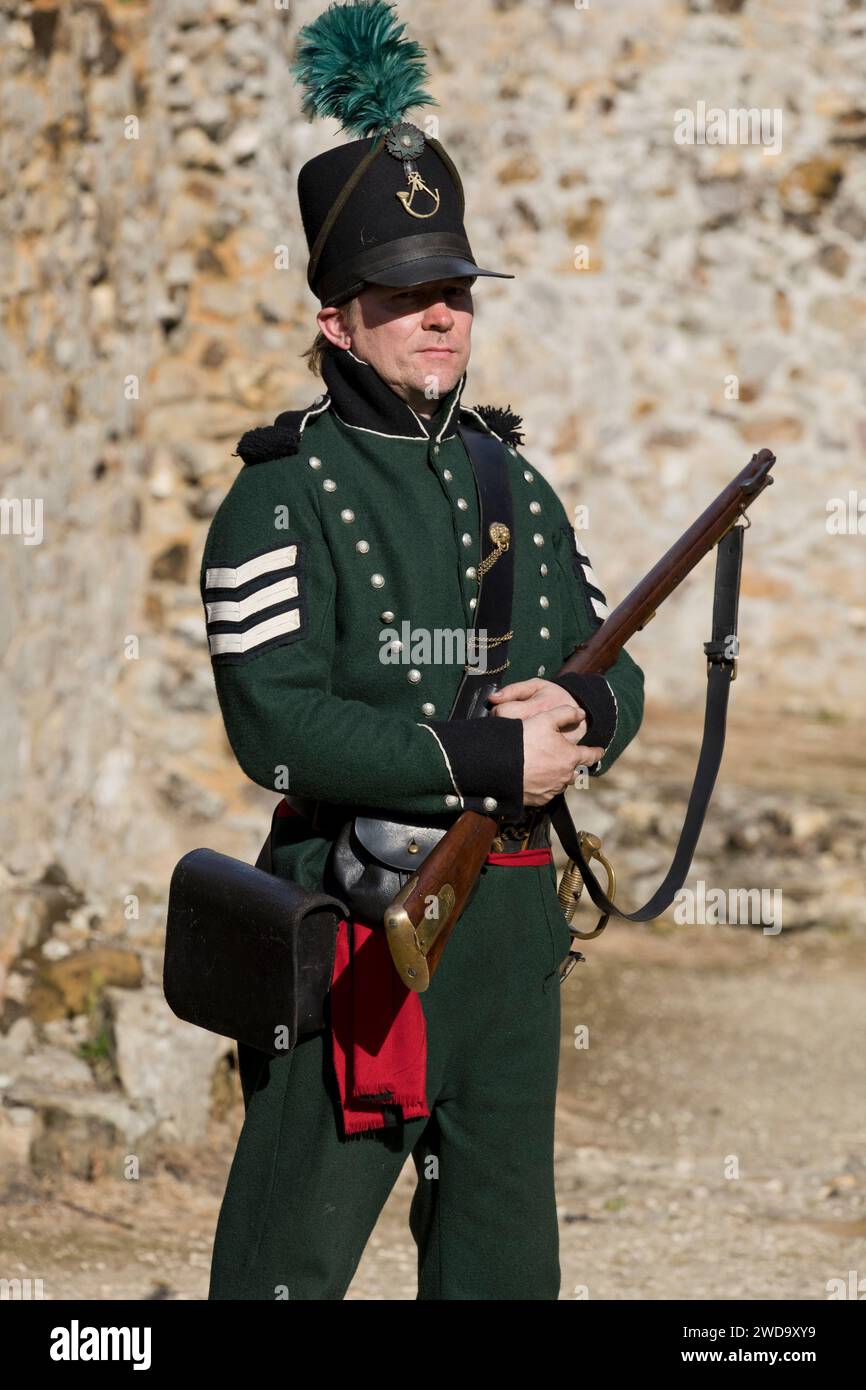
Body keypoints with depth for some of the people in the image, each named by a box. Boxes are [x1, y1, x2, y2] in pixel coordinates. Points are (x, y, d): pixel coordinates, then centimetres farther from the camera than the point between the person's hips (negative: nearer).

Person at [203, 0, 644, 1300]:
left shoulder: (514, 482, 14)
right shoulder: (282, 495, -7)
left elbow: (621, 675, 14)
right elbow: (276, 726, -18)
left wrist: (582, 707, -11)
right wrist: (491, 762, -20)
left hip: (514, 918, 7)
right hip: (358, 919, -7)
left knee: (502, 1251, 13)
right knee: (294, 1250, -3)